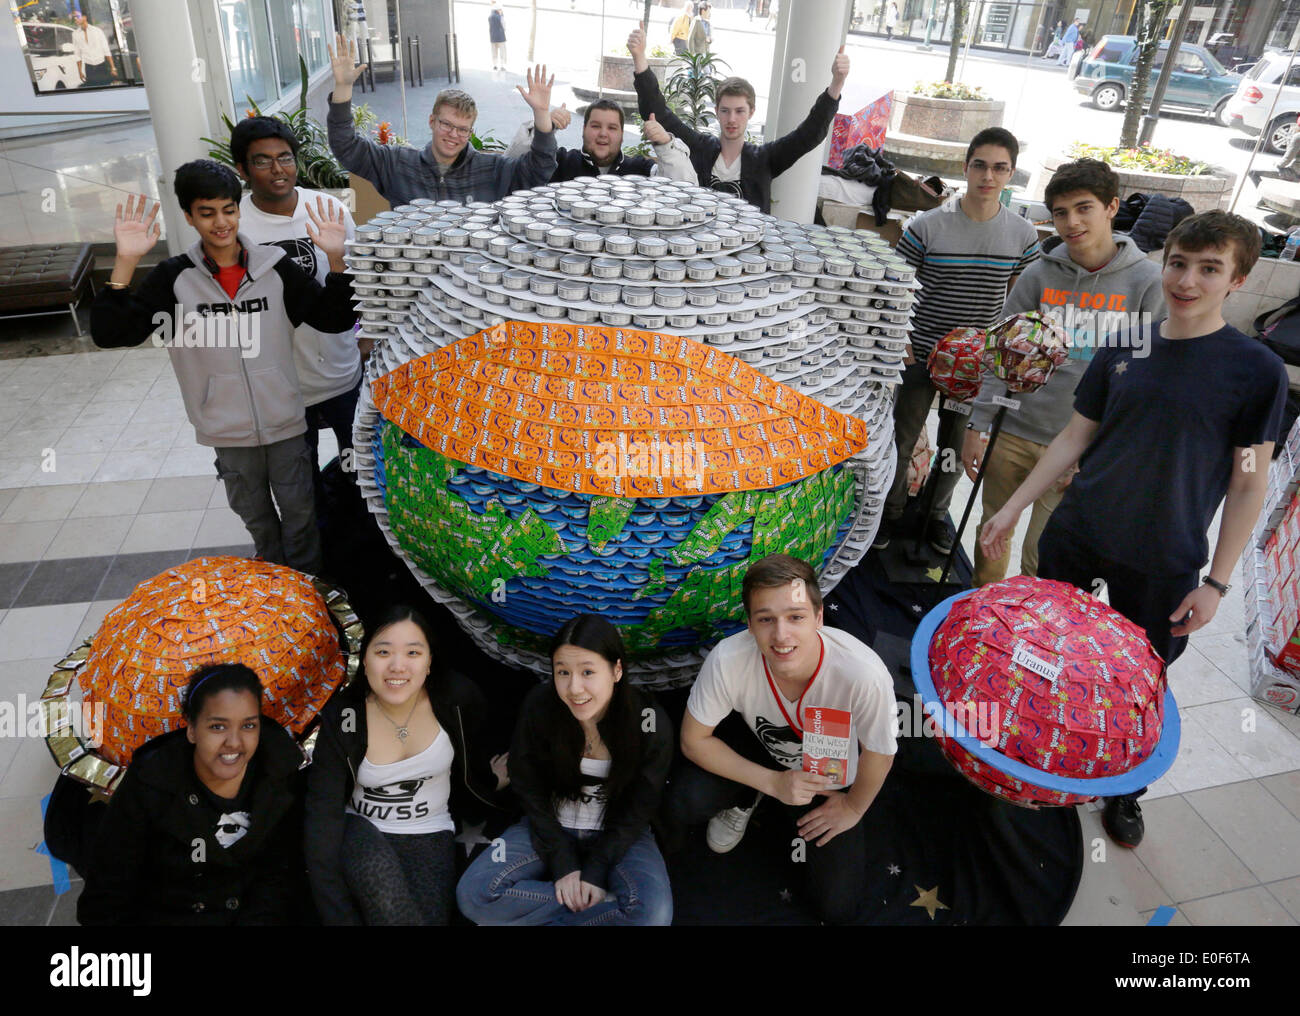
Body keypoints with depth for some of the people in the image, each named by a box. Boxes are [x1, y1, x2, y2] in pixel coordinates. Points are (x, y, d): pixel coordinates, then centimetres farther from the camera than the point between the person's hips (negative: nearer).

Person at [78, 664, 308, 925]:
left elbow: (278, 876, -6)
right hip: (162, 915, -1)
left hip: (258, 914, 1)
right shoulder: (148, 784, -12)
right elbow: (106, 897, -6)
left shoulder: (283, 776, -9)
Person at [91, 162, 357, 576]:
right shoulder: (175, 278, -6)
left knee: (298, 511, 12)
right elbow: (111, 333, -11)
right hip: (228, 431, 1)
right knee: (256, 516, 20)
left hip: (284, 421, -1)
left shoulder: (275, 267, -6)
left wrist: (335, 258, -20)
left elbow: (336, 319, -5)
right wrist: (125, 262, -23)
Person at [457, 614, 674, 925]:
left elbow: (636, 811, -8)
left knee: (654, 913, -29)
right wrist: (563, 866, -14)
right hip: (550, 827, 2)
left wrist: (595, 870, -17)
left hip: (618, 835, -1)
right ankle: (607, 903, -14)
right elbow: (531, 794, -7)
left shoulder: (651, 724, -20)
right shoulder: (539, 707, -18)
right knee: (473, 894, -21)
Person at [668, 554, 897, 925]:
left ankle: (801, 824, 25)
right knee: (682, 807, -25)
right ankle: (746, 797, 10)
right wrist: (773, 783, -24)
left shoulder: (865, 675, -41)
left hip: (827, 778, 0)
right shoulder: (728, 660, -36)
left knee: (840, 908, -3)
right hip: (753, 747, 1)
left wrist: (853, 808, -2)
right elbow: (693, 739, -18)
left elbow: (879, 754, -19)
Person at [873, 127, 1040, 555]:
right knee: (902, 439, 6)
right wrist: (900, 342, -11)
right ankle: (891, 512, 27)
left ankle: (936, 511, 36)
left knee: (956, 444, 16)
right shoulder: (927, 226, -10)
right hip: (921, 355, -2)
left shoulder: (1023, 235, -1)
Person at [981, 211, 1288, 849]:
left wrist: (1215, 582, -8)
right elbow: (1076, 436, 7)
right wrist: (1013, 508, 4)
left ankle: (1125, 793, 34)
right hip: (1075, 536, 3)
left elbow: (1248, 484, -7)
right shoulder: (1123, 348, 1)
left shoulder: (1257, 371, -9)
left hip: (1163, 566, -3)